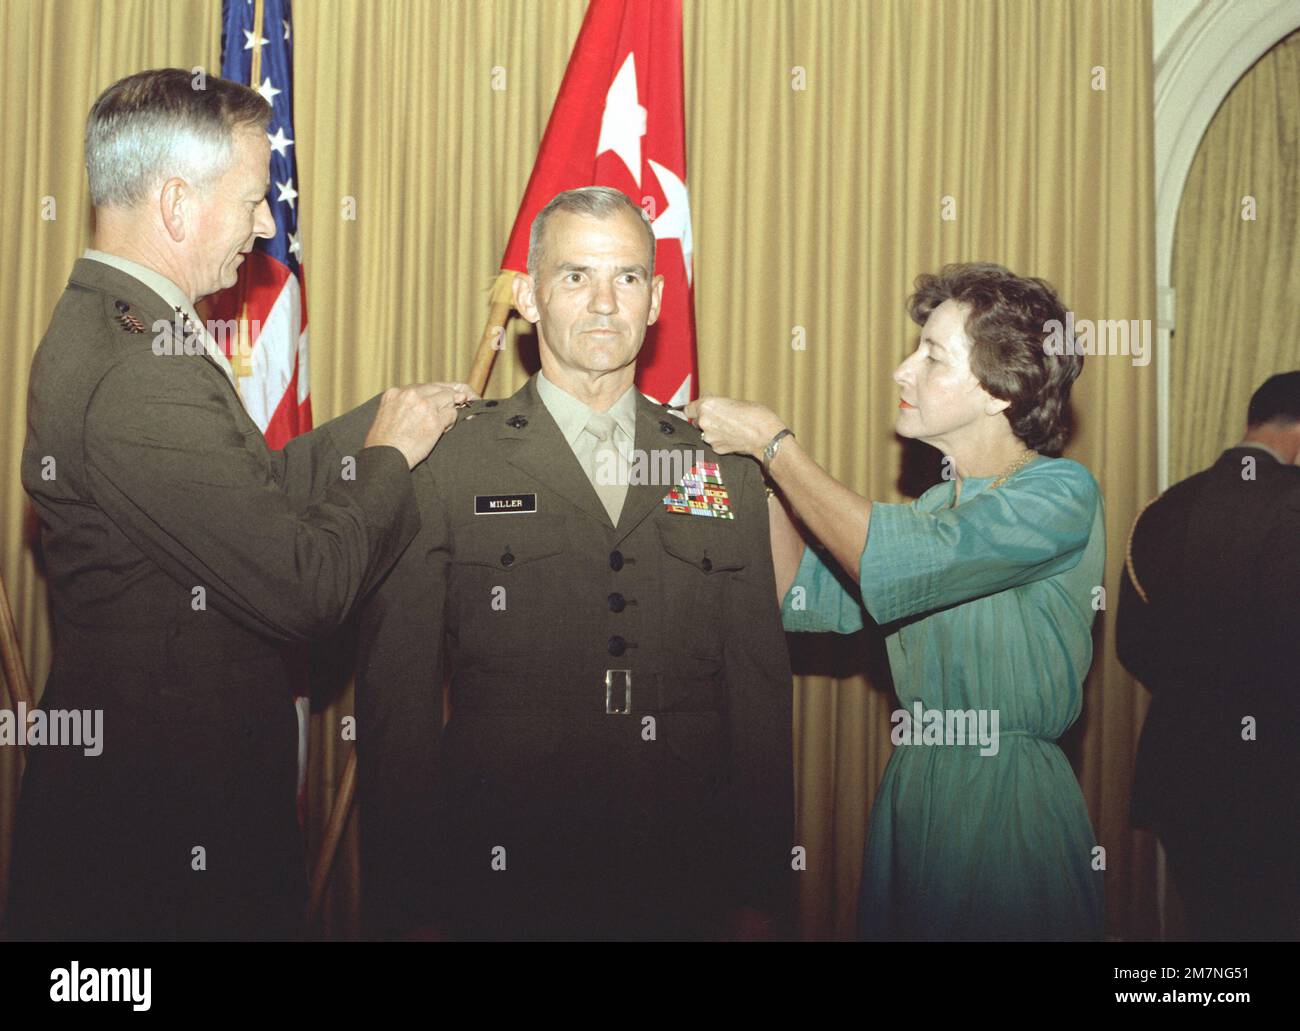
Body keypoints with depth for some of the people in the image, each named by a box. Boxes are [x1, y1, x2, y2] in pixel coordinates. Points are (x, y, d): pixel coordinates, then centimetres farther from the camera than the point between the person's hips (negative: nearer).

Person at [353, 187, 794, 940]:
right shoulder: (444, 465, -3)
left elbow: (761, 699, 7)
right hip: (502, 893, -2)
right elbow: (398, 702, -4)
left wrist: (762, 898, 4)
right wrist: (409, 909, -5)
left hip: (690, 894, 3)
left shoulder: (728, 471, 6)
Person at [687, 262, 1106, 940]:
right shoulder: (935, 507, 10)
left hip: (1013, 812, -7)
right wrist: (753, 457, -3)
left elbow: (890, 566, -26)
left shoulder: (1062, 493, -15)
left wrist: (772, 442, -17)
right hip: (910, 798, 7)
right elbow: (810, 597, 4)